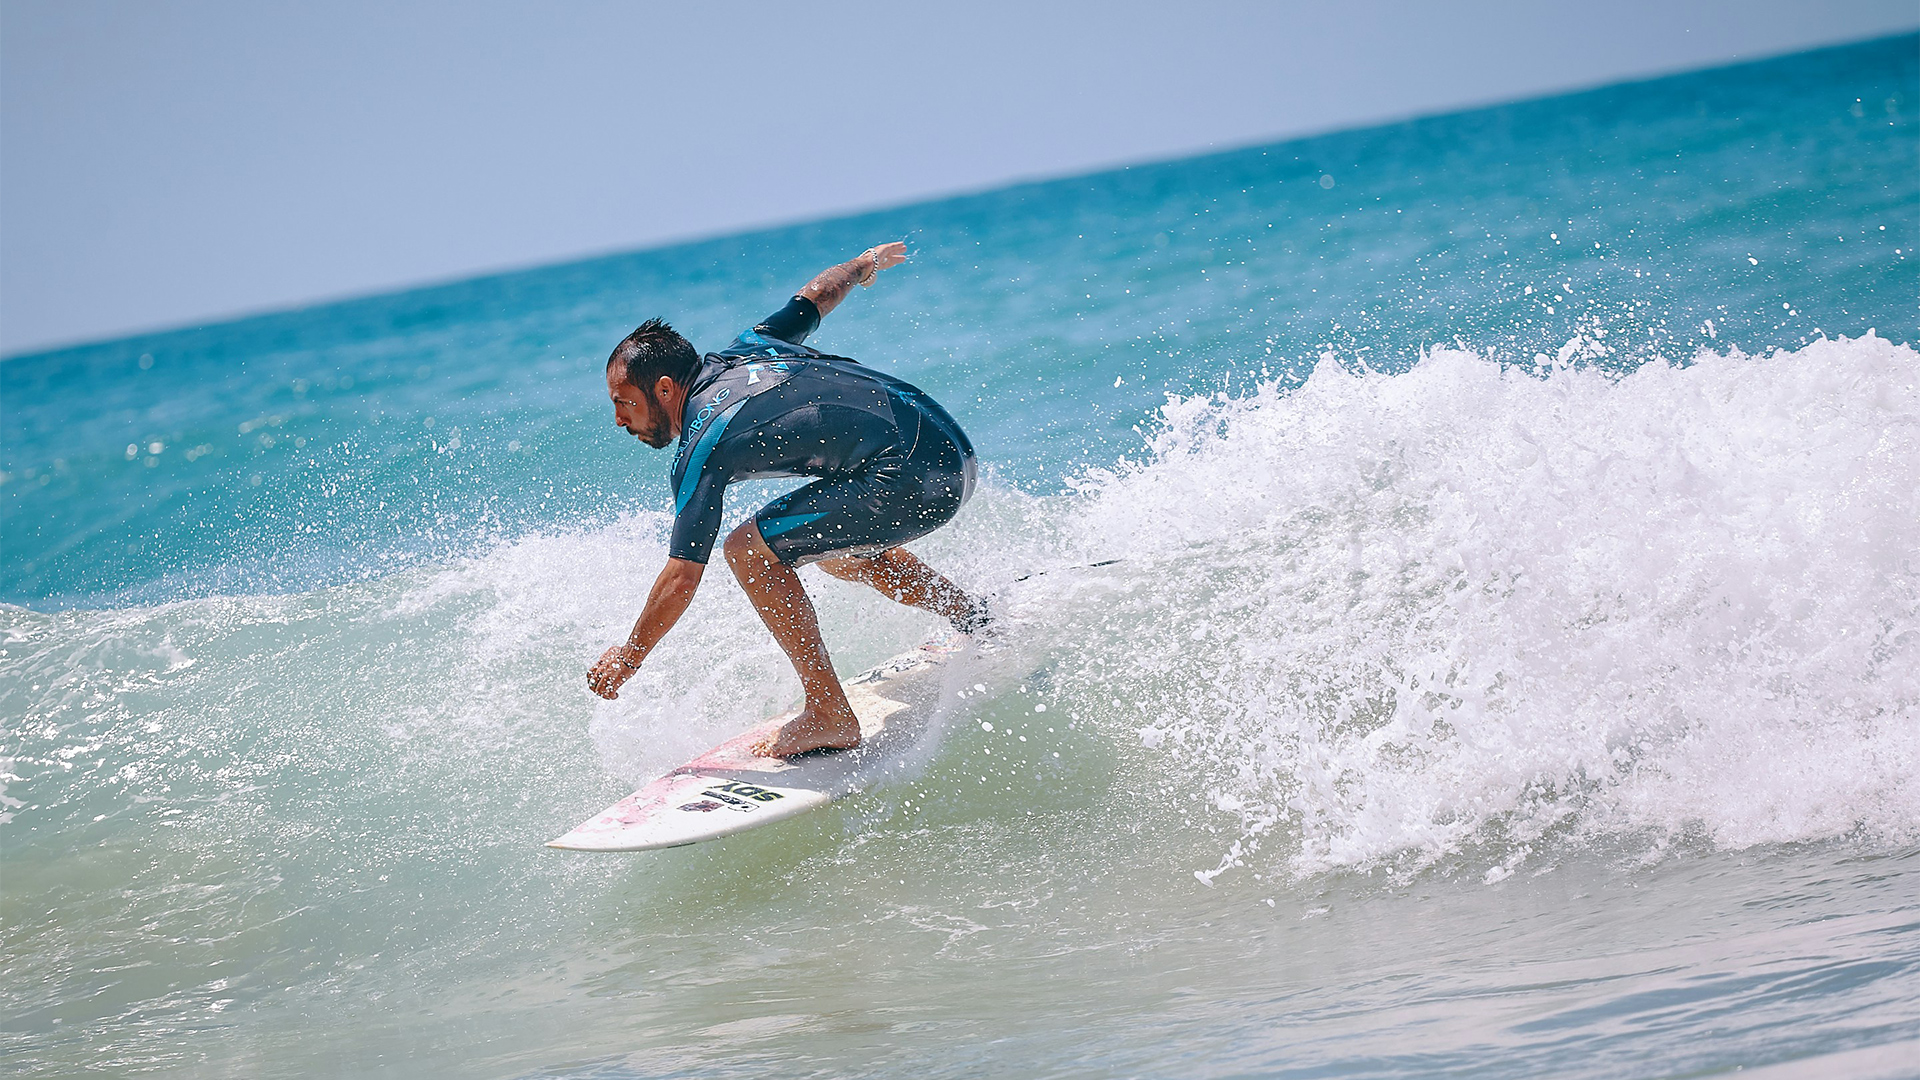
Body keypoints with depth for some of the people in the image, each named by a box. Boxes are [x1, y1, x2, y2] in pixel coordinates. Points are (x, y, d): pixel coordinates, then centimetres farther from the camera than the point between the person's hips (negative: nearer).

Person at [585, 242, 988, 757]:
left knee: (751, 550, -7)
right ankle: (979, 624, 37)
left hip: (915, 481, -10)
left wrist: (628, 656, 5)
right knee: (836, 548, 31)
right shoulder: (741, 351, 14)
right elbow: (815, 295, 31)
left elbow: (682, 578, -8)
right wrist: (864, 264, 53)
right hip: (955, 450, 10)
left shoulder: (701, 451, -9)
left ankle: (829, 717, -9)